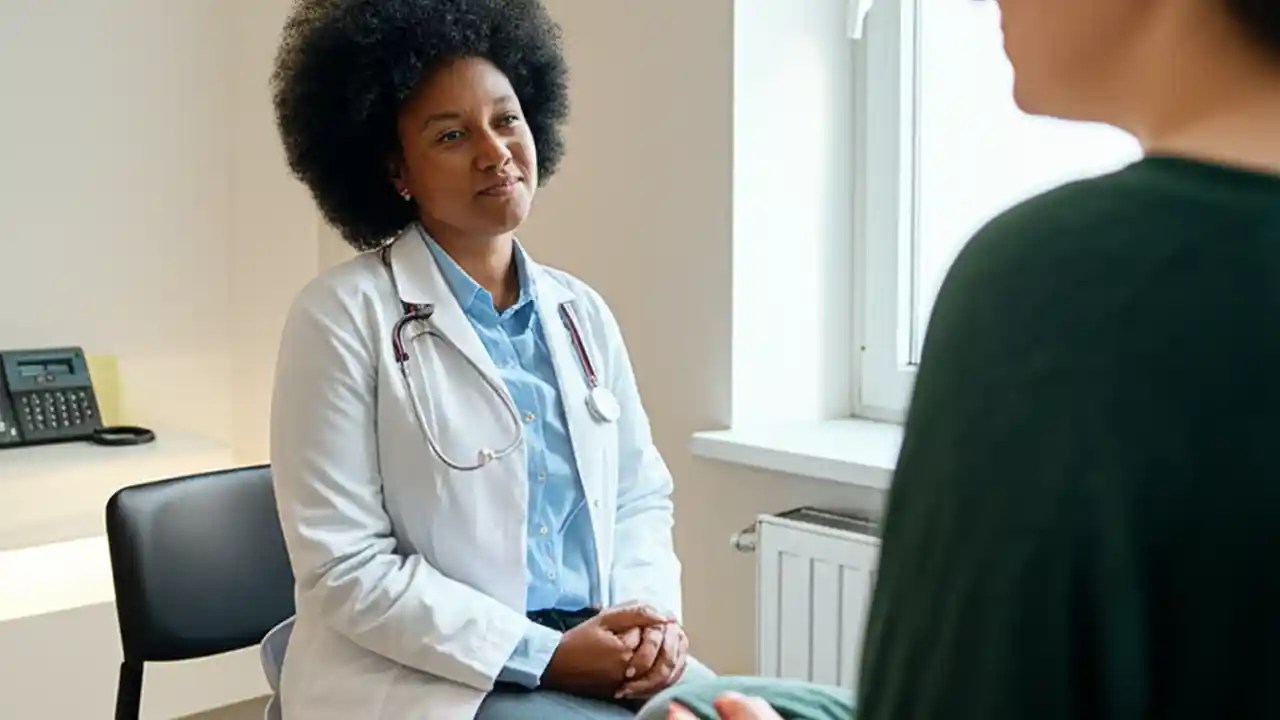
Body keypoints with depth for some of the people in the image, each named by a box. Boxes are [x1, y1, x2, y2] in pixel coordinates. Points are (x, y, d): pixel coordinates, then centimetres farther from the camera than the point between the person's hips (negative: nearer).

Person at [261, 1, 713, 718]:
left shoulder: (582, 312, 9)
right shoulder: (343, 316, -8)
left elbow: (641, 495, 13)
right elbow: (346, 568, -12)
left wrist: (651, 612, -7)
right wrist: (544, 654, -17)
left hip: (600, 653, 5)